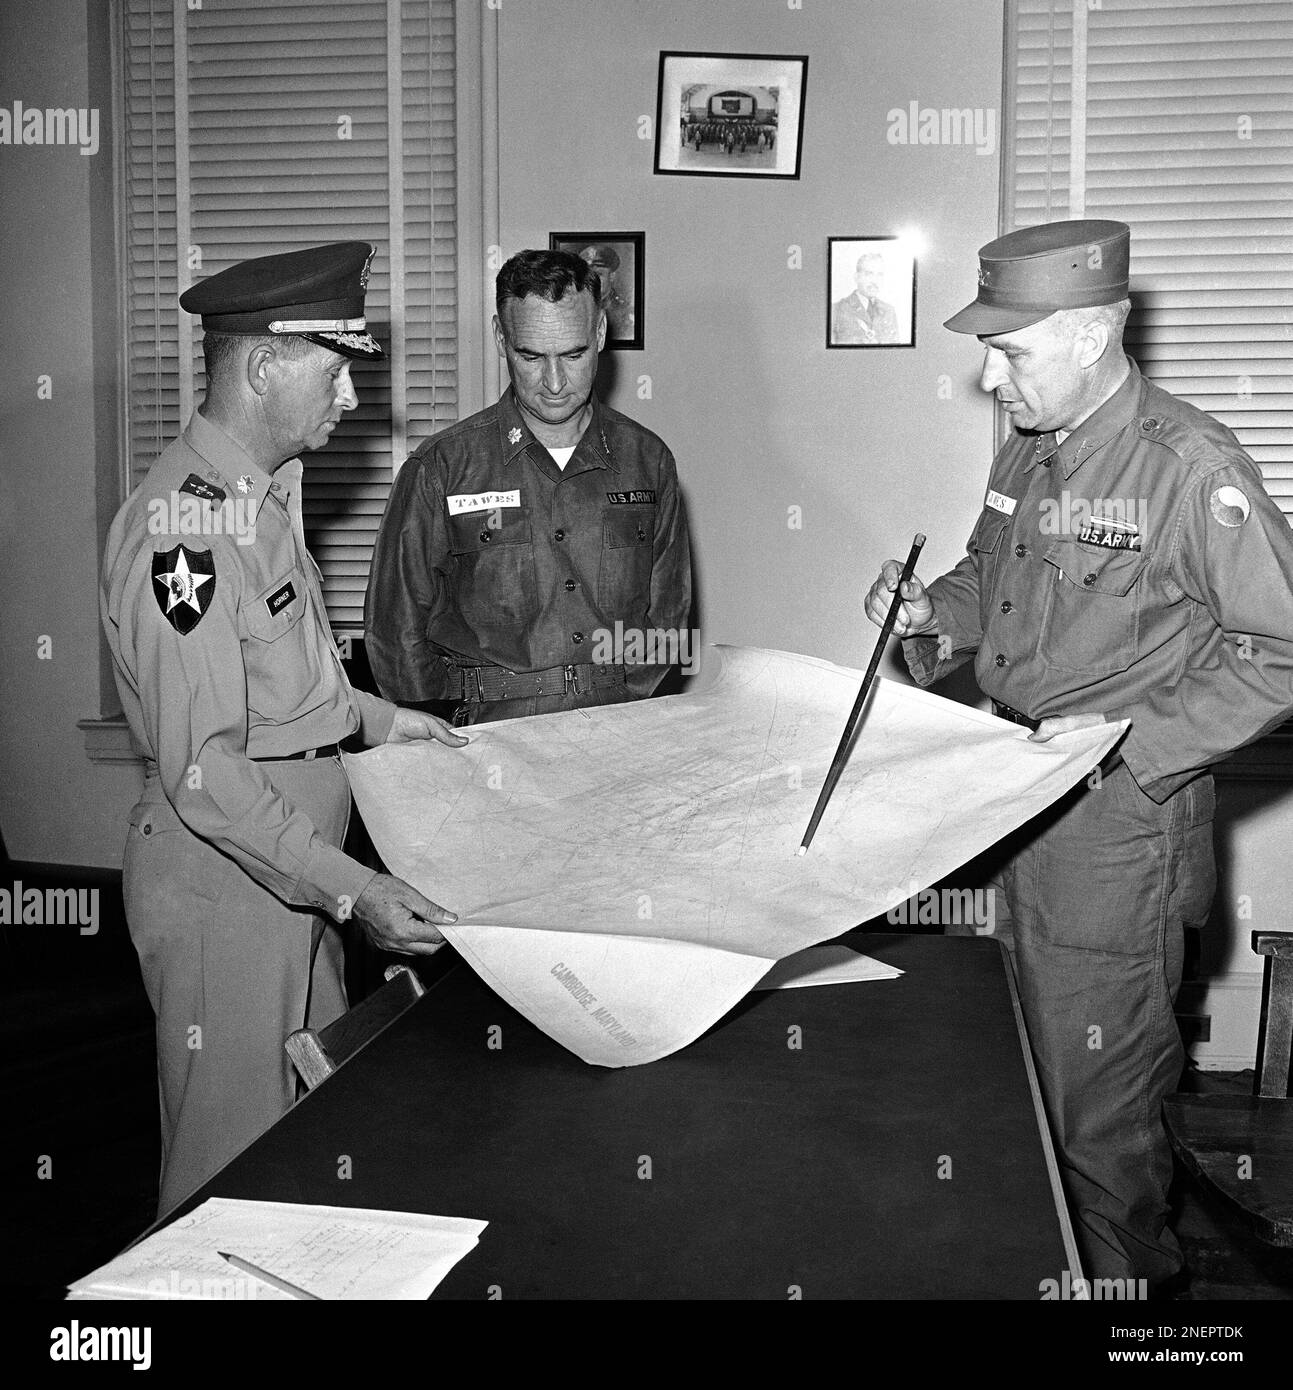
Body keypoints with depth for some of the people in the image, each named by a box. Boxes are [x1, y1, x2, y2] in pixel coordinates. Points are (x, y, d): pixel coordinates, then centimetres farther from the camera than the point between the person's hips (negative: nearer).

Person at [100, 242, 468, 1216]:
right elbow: (203, 772, -27)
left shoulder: (271, 488, 9)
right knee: (233, 1152, 6)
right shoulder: (184, 525, -23)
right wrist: (351, 888, -27)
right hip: (220, 872, -9)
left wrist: (369, 717, 14)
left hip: (295, 855, 9)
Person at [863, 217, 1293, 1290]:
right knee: (1050, 1065, 21)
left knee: (1098, 1106, 3)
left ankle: (1129, 1279, 27)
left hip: (1122, 827, -8)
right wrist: (929, 612, 3)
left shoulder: (1192, 468, -18)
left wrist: (1129, 736, -22)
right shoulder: (1027, 454, 8)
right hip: (1020, 812, 8)